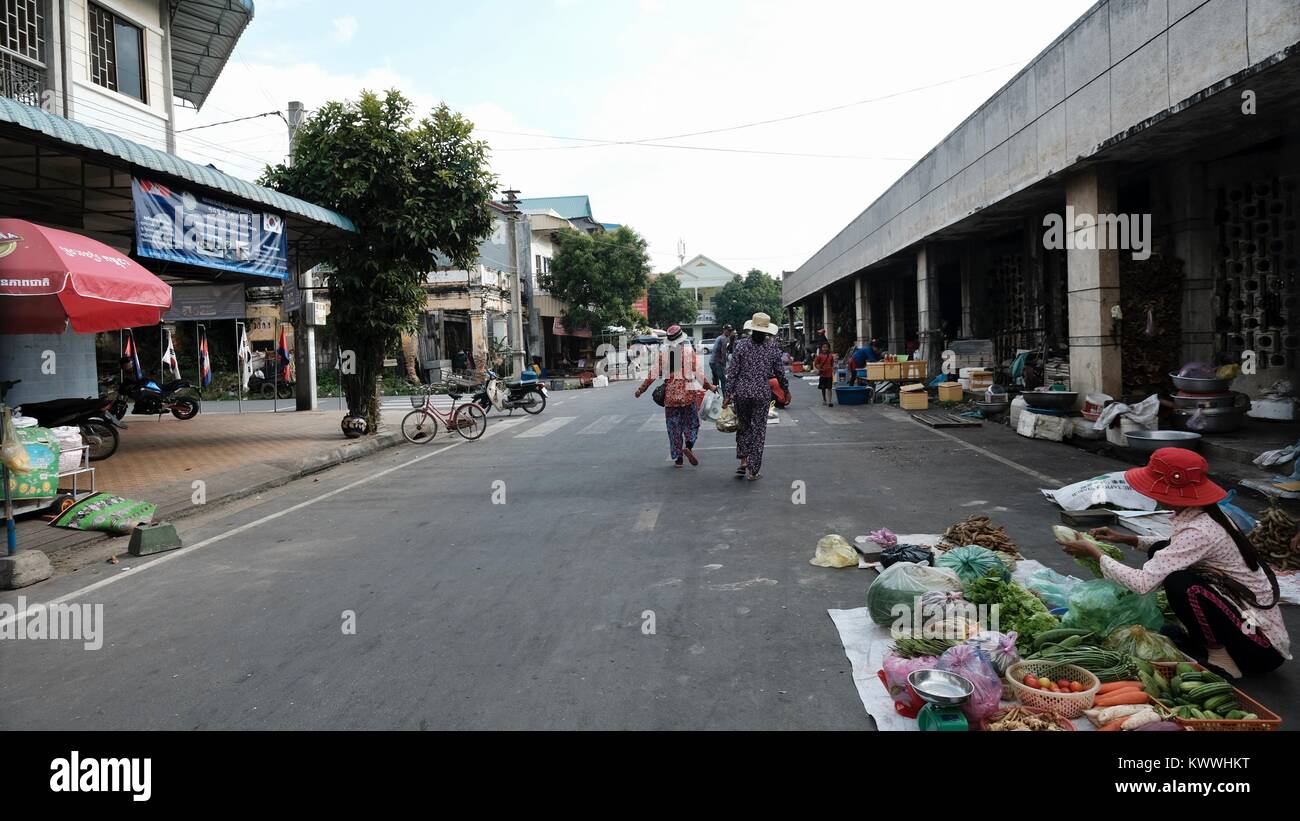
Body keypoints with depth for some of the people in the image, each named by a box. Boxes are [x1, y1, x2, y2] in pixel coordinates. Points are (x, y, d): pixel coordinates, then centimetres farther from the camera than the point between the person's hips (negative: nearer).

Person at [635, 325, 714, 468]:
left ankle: (678, 458, 11)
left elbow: (654, 373, 1)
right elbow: (698, 372, -6)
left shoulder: (663, 352, 1)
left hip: (670, 394, 2)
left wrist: (641, 389, 10)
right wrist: (709, 386, 7)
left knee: (673, 426, 9)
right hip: (688, 393, -2)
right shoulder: (689, 350, -4)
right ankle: (688, 446, -15)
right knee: (691, 423, 10)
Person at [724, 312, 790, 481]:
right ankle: (753, 470, 8)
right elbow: (779, 372, 6)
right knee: (759, 430, 6)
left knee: (743, 426, 19)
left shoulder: (741, 345, -3)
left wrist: (727, 395, -1)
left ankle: (743, 462, 11)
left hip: (742, 392, 1)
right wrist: (786, 390, 22)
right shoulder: (772, 347, -2)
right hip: (762, 393, 0)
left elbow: (732, 372, -5)